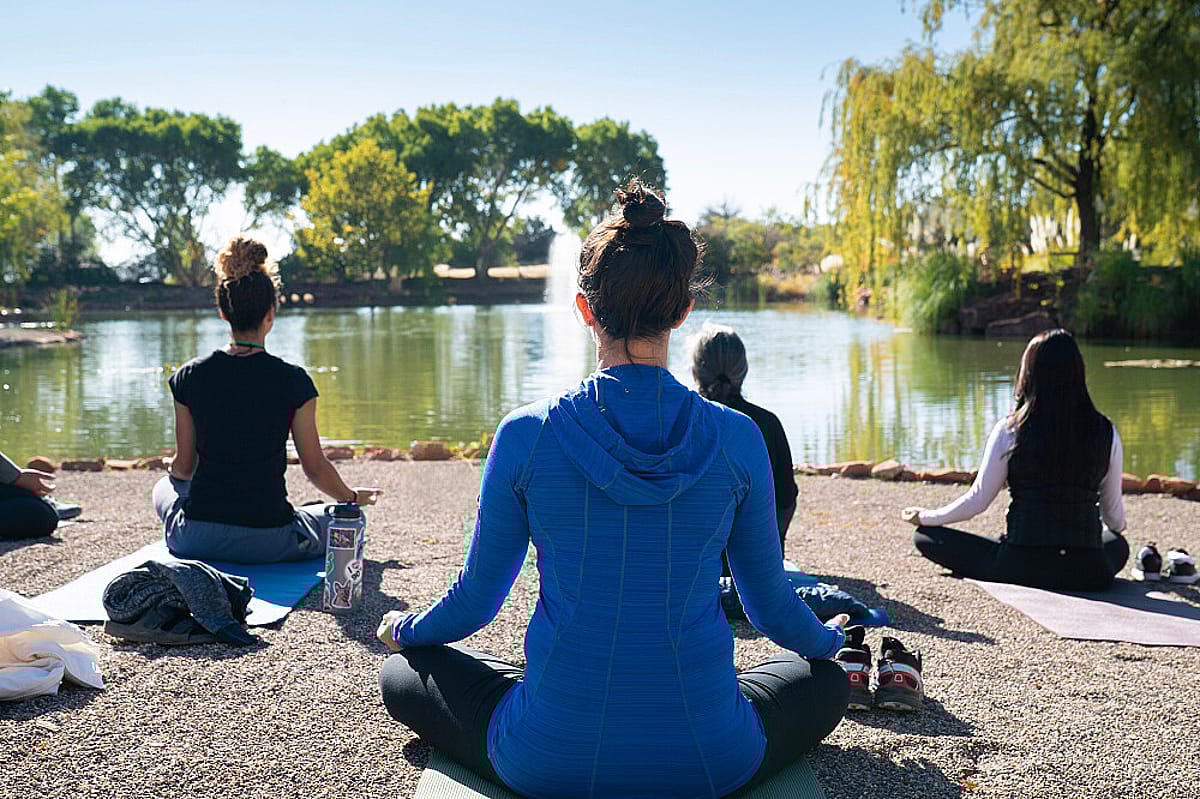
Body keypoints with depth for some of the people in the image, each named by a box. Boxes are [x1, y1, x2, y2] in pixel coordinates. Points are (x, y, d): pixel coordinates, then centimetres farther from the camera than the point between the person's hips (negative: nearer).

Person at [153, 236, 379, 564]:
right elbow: (315, 468, -2)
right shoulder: (293, 380, -10)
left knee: (165, 488, 37)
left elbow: (184, 467, 6)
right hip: (267, 543, -2)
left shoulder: (189, 376, -3)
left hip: (195, 540, 3)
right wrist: (353, 497, 19)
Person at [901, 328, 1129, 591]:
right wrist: (1116, 529, 36)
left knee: (925, 537, 9)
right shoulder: (1106, 432, 0)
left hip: (1022, 566, -3)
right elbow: (1114, 513, 11)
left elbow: (977, 500, -2)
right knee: (1118, 543, 38)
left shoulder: (1009, 431, -7)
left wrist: (925, 517, 16)